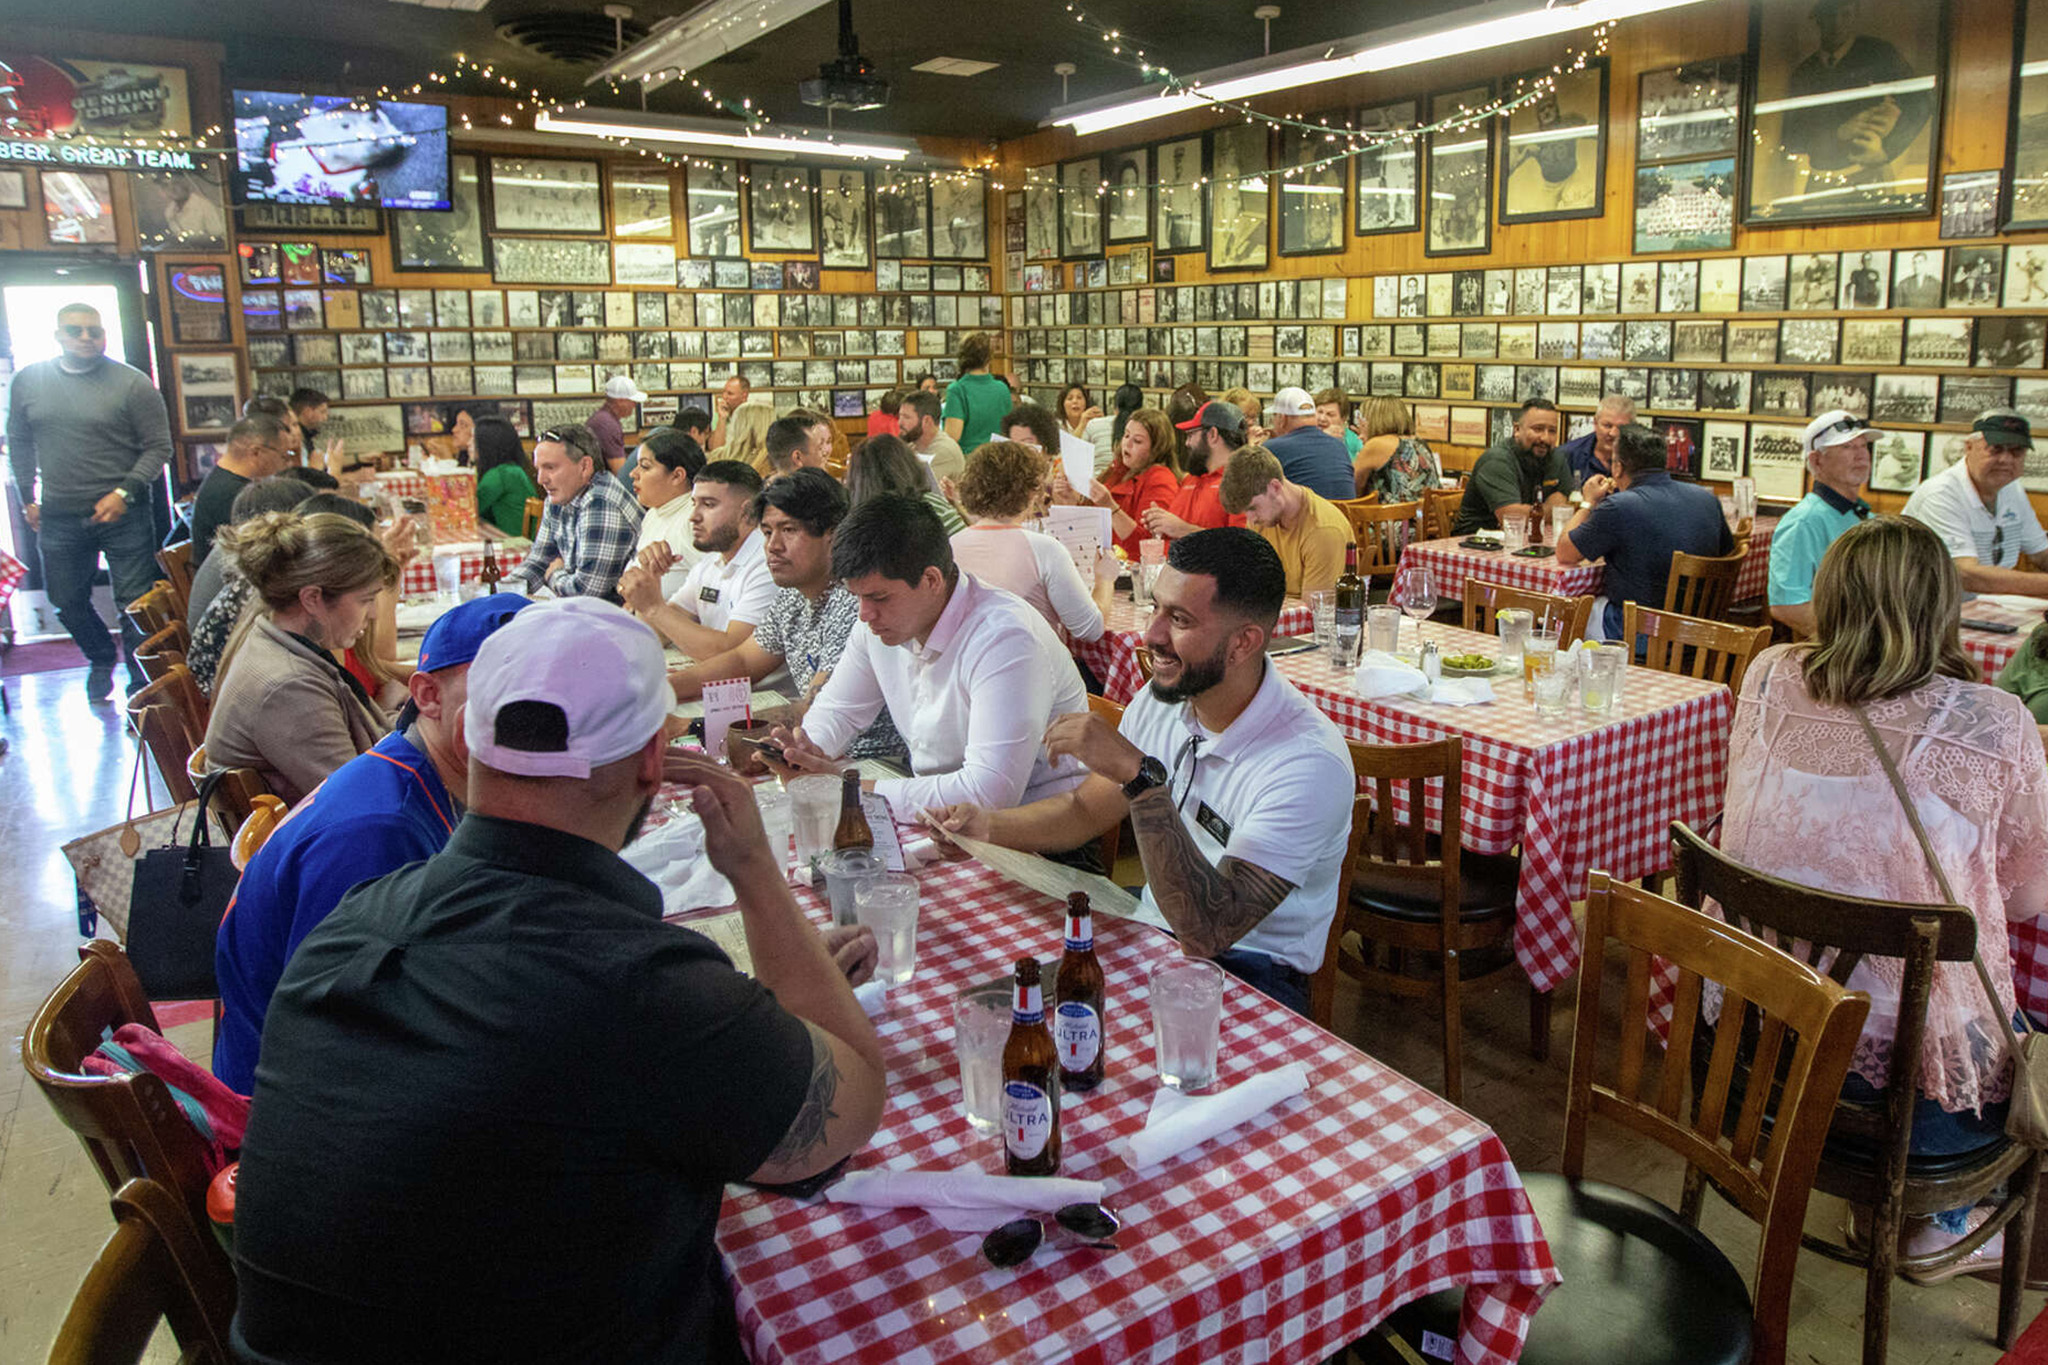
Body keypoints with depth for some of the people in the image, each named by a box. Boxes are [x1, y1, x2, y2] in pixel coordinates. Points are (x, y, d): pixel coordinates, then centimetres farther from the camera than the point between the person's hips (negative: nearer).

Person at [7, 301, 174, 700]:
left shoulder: (132, 383, -5)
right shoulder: (28, 381, 7)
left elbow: (158, 447, -5)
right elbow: (19, 443, 17)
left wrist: (124, 493, -15)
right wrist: (27, 499, 13)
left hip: (122, 515, -4)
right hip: (58, 518, 4)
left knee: (135, 603, -2)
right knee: (67, 602, 15)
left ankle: (141, 686, 12)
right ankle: (101, 660, 40)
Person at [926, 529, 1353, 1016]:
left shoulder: (1310, 762, -26)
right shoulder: (1162, 698, -3)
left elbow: (1206, 933, -32)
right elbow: (1086, 809, 12)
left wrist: (1141, 778, -37)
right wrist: (988, 825, -6)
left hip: (1249, 973, -6)